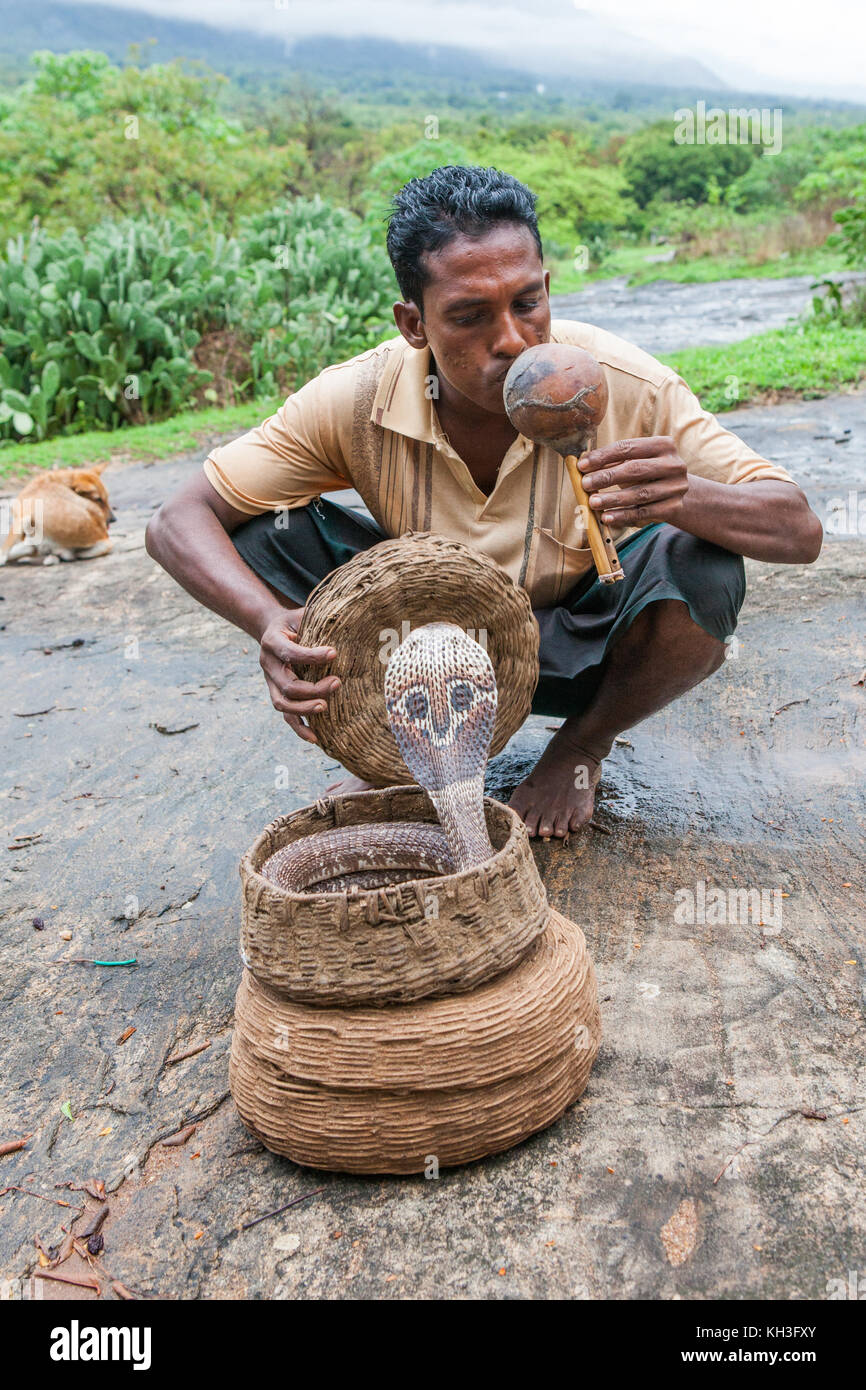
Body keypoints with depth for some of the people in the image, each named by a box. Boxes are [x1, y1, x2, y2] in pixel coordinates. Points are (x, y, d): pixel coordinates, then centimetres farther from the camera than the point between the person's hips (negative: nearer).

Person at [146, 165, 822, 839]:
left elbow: (802, 531, -24)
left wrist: (685, 497, -47)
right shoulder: (359, 402, -23)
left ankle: (584, 744, 2)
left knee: (701, 569, -31)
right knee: (264, 531, -20)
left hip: (577, 654, 0)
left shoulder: (621, 386, -25)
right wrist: (270, 622, -40)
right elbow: (178, 523, -19)